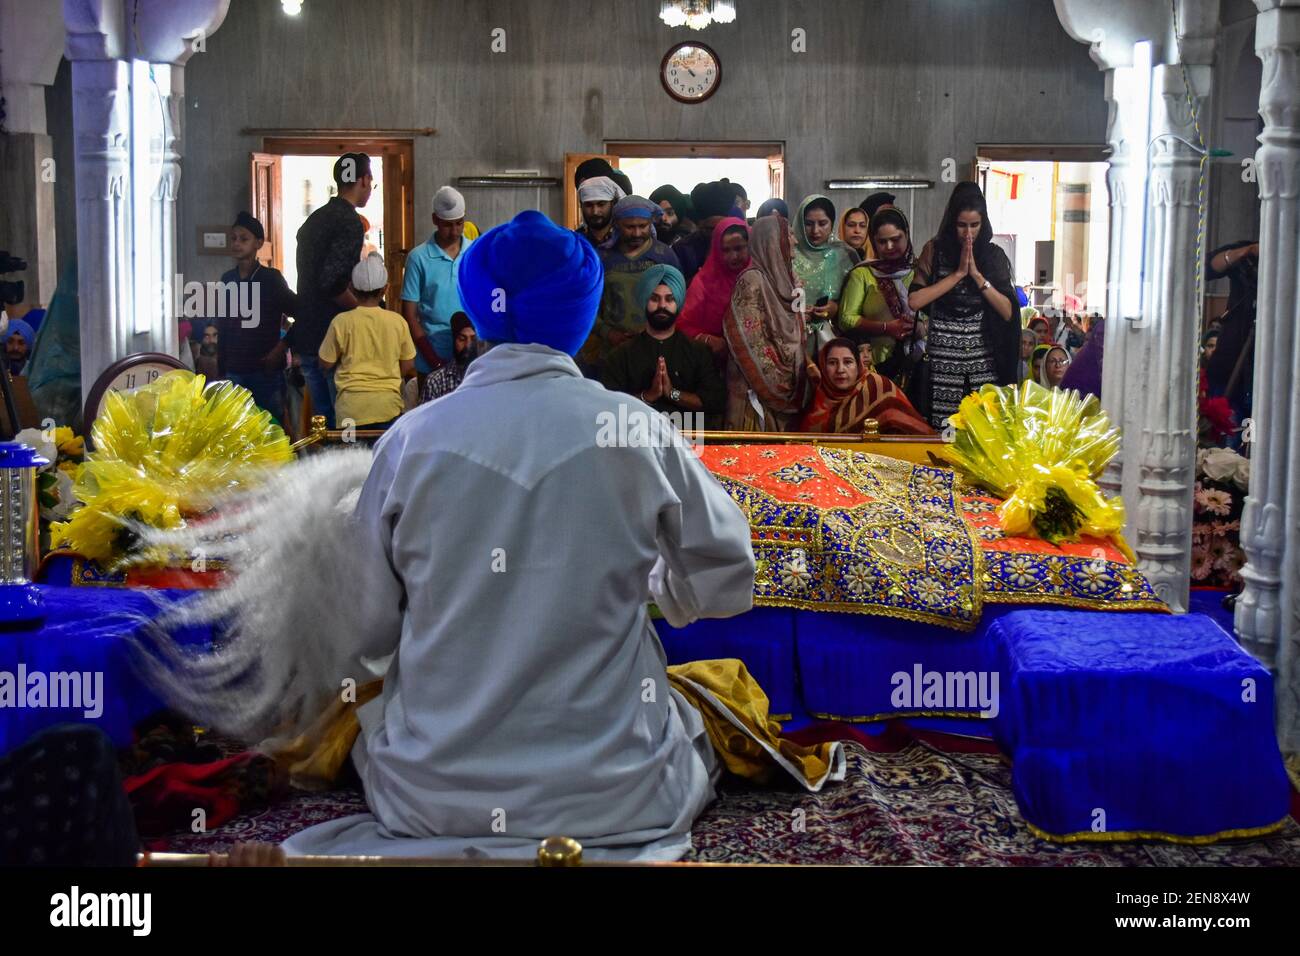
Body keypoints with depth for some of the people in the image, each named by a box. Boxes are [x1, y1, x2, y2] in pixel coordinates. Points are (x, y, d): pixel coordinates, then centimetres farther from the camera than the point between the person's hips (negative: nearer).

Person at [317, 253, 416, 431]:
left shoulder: (341, 321, -5)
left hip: (352, 408, -1)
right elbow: (408, 367, 7)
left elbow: (325, 364, 4)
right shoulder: (397, 321, -1)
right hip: (388, 406, 1)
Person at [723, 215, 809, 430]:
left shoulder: (783, 277, 14)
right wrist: (776, 382, -14)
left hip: (787, 386, 8)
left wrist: (808, 365, 7)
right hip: (759, 387, -8)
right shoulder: (752, 281, -11)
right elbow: (752, 341, -15)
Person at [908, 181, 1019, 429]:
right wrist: (958, 273, -7)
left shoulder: (994, 255, 8)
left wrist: (977, 275, -7)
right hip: (943, 362, -1)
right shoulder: (935, 251, 5)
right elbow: (914, 301, -8)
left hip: (985, 361, 1)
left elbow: (1008, 311, 0)